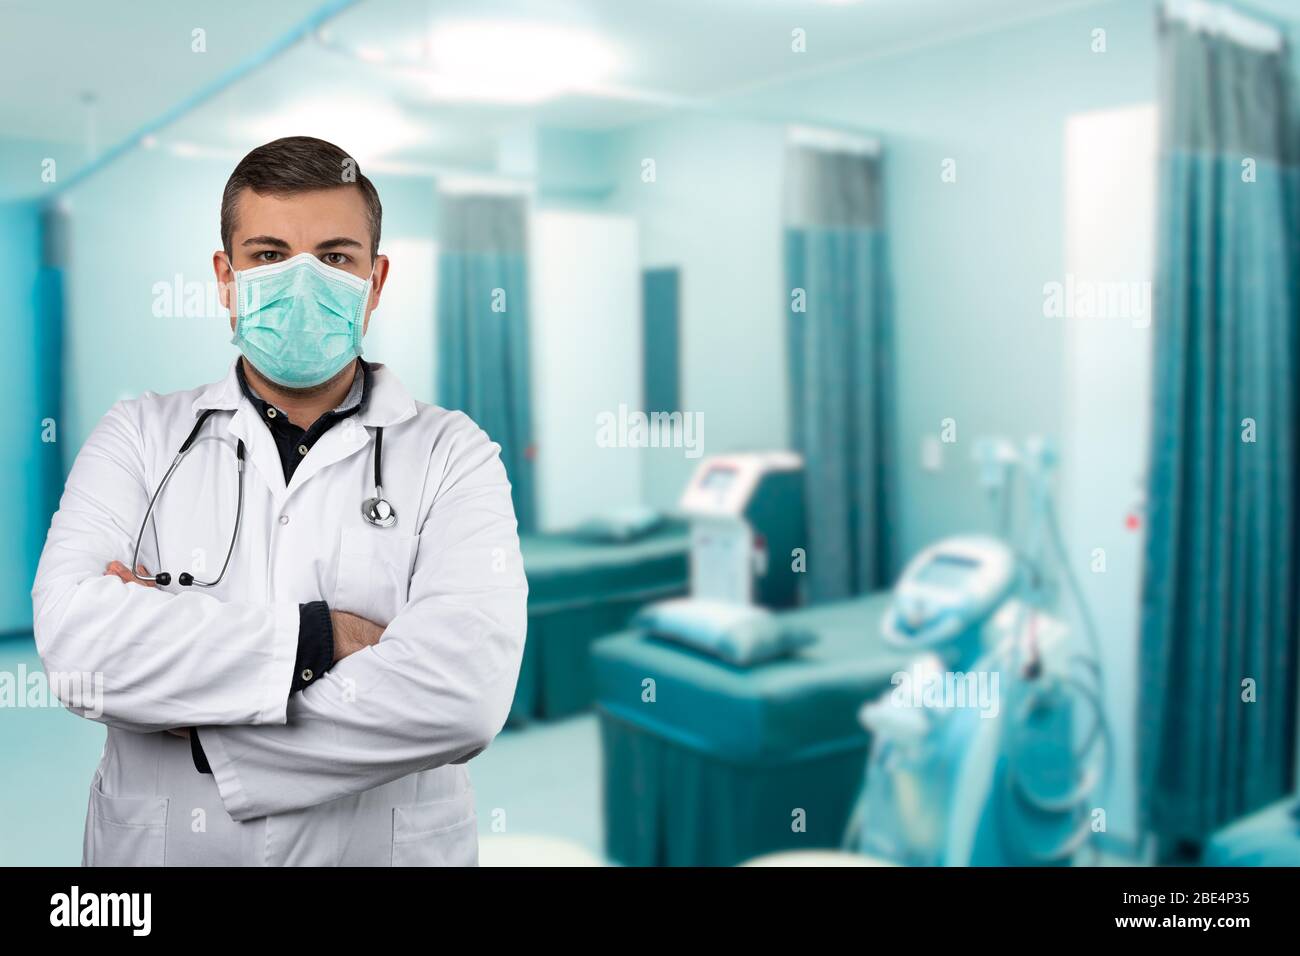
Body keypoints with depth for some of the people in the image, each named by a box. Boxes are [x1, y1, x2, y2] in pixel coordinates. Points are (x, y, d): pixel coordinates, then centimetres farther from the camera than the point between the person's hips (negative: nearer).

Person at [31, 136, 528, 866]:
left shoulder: (451, 454, -10)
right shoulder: (140, 437, -3)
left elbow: (462, 693, -24)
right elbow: (76, 641, -18)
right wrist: (320, 637, -22)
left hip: (390, 845, -1)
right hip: (157, 847, 2)